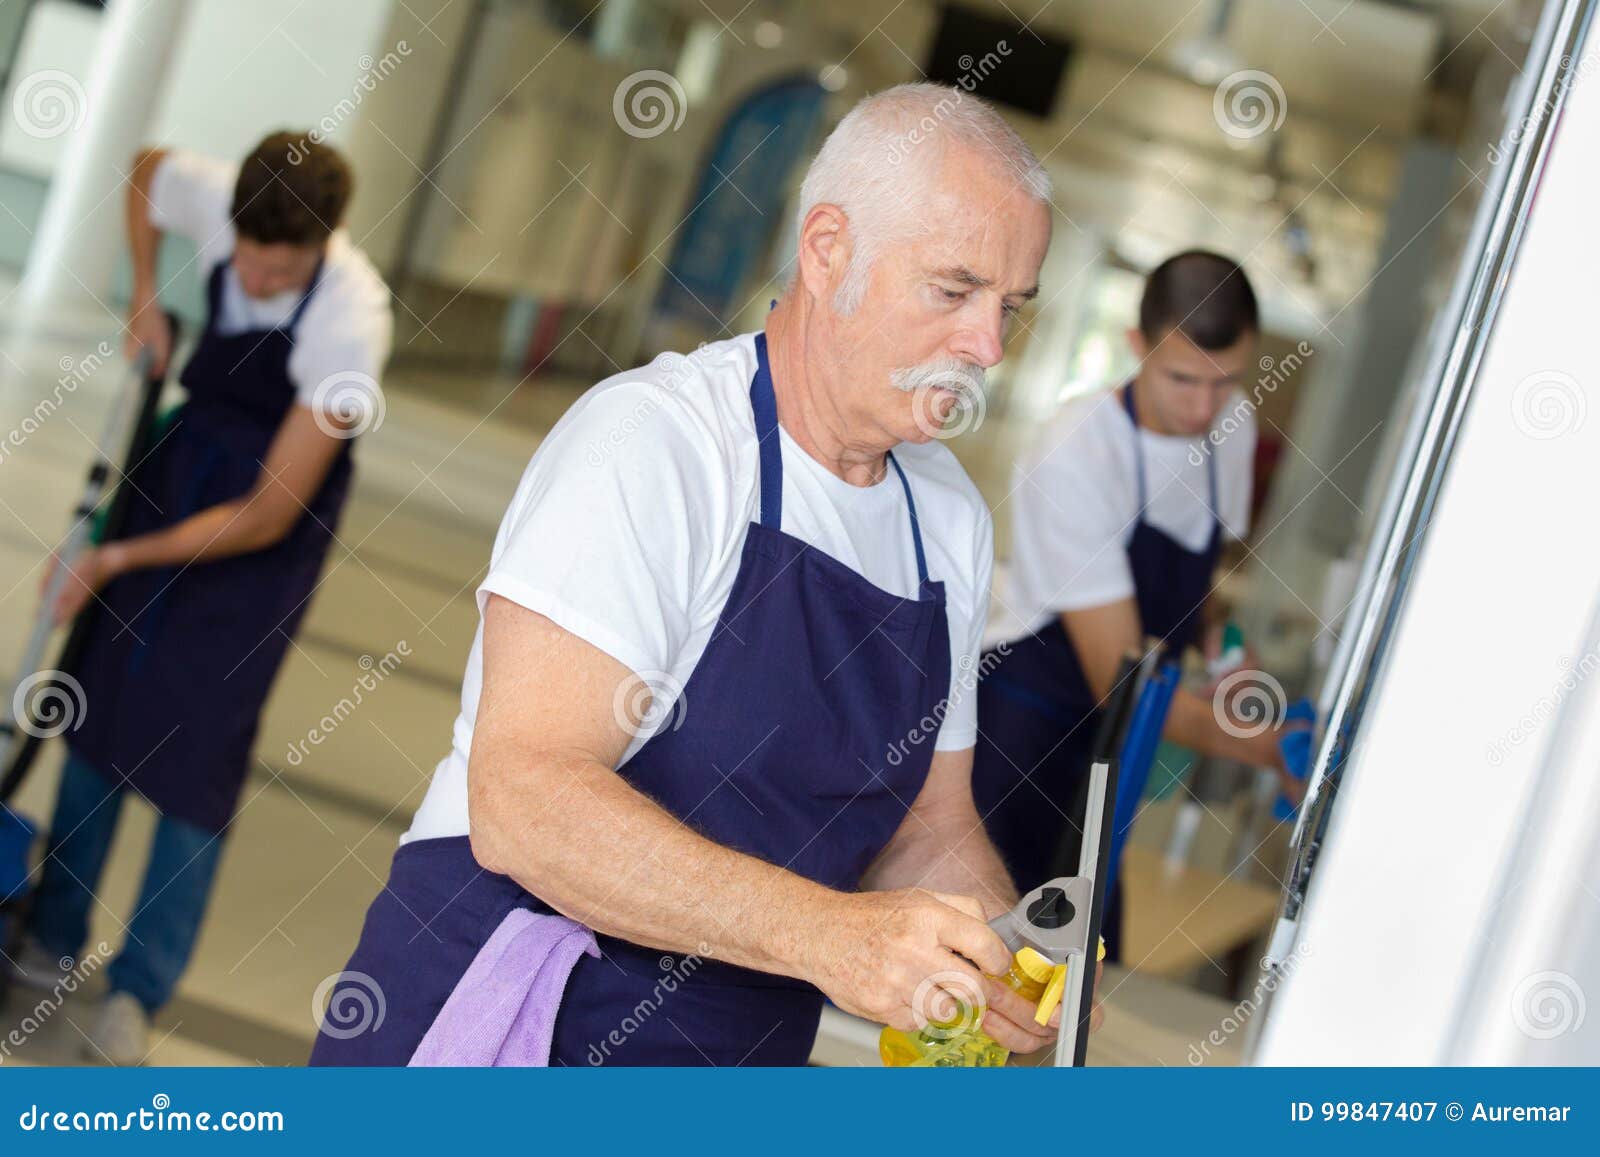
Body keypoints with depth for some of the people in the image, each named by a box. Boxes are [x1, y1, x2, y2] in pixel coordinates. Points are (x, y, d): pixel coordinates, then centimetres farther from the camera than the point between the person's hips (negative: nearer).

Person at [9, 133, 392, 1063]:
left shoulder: (351, 323, -34)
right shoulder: (214, 196, -22)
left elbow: (268, 515, -28)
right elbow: (146, 166, 7)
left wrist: (117, 559, -24)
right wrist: (146, 295, -2)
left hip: (275, 500, -5)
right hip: (193, 437, 5)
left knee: (204, 726, -8)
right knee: (105, 680, 7)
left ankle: (140, 990, 2)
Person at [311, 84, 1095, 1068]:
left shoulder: (952, 518, 7)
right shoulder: (652, 436, -17)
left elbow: (928, 833, 13)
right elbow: (523, 802, -26)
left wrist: (1020, 973, -8)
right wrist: (830, 936, -33)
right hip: (497, 1026, -6)